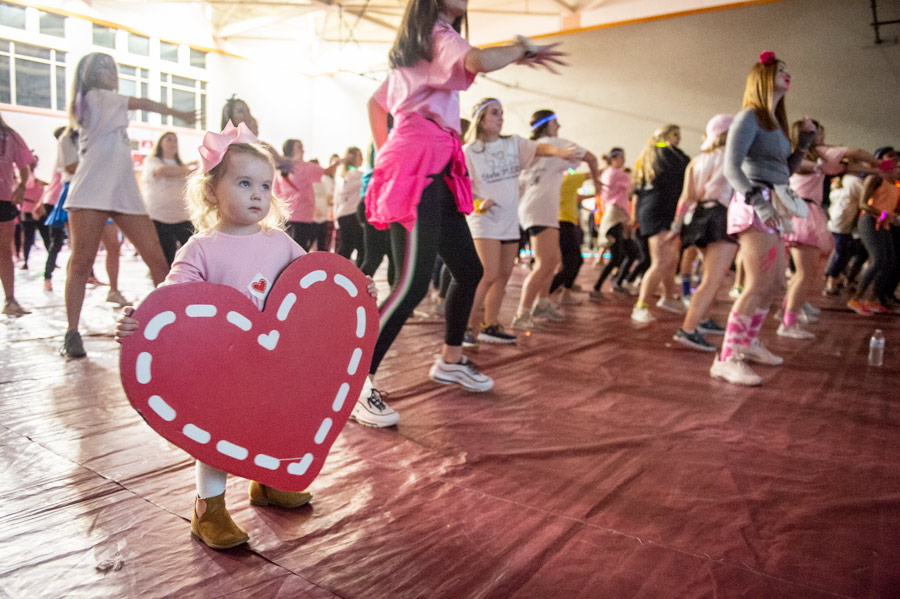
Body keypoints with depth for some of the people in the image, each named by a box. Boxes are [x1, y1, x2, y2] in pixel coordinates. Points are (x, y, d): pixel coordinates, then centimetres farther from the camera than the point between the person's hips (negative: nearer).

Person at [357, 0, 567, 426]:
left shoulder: (414, 46, 26)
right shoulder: (438, 35, -3)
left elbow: (375, 102, 31)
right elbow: (479, 61, -26)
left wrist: (386, 154, 25)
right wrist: (522, 48, -7)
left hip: (436, 172, 10)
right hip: (418, 170, -10)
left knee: (468, 269, 14)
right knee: (414, 284, -17)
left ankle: (450, 361, 28)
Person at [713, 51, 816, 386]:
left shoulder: (776, 122, 20)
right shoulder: (749, 117, -5)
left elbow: (785, 171, 23)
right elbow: (731, 167, -16)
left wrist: (804, 144, 12)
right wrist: (757, 199, -28)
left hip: (773, 211, 9)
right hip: (753, 207, -9)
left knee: (773, 283, 17)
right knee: (757, 286, -15)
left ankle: (749, 342, 32)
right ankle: (727, 359, -14)